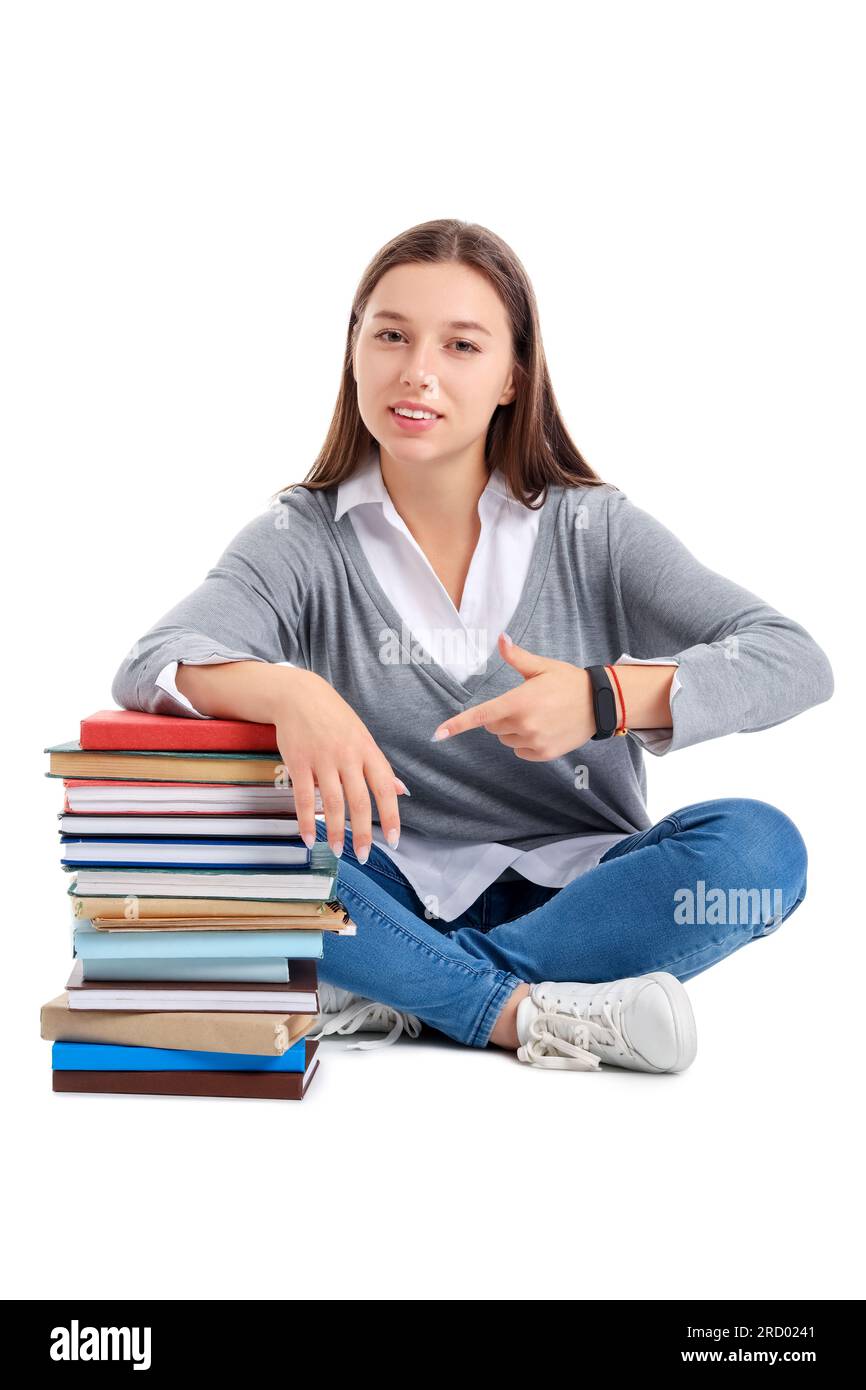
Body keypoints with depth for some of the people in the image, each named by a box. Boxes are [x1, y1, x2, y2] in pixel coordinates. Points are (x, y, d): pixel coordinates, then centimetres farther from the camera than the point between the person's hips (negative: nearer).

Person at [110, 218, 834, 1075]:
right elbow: (147, 667, -16)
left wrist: (606, 697, -27)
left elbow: (797, 661, -10)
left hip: (566, 896, 1)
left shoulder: (589, 529, 0)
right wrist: (286, 691, -38)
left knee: (758, 846, -27)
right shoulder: (303, 537, 1)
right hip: (392, 901, 0)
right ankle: (524, 1014, -25)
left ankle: (400, 1002, -22)